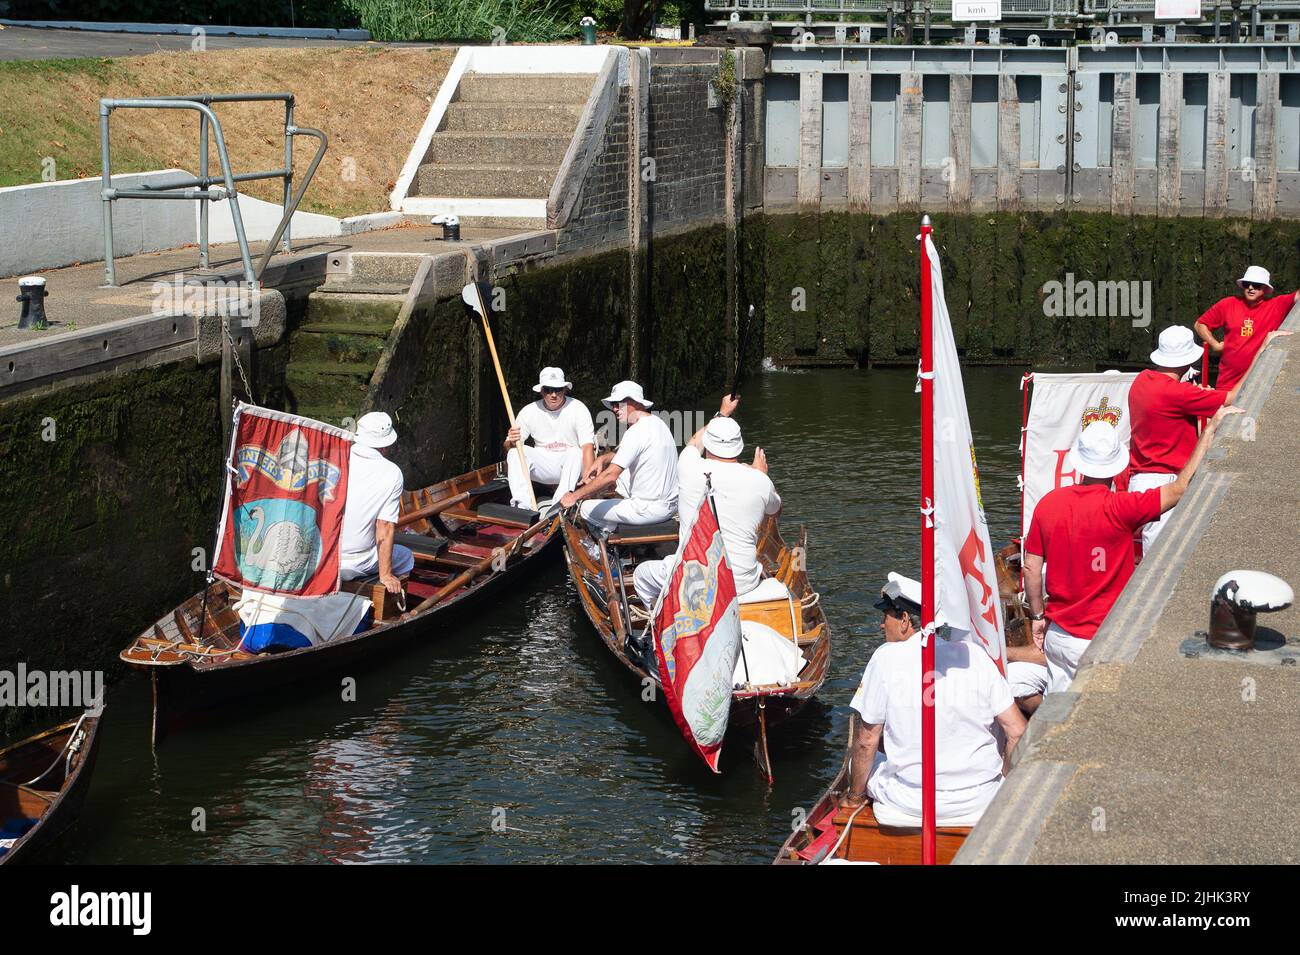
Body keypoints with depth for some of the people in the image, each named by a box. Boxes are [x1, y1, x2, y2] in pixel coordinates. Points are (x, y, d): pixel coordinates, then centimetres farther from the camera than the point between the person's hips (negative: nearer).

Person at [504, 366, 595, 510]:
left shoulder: (578, 409, -12)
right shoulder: (528, 412, -3)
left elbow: (588, 447, -22)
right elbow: (508, 448, 0)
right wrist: (511, 442, -27)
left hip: (571, 466, -3)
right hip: (543, 468, 3)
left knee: (575, 453, -34)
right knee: (515, 452, -20)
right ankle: (522, 506, -33)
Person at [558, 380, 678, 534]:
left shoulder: (636, 432, -19)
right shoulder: (656, 423, 11)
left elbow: (610, 476, -23)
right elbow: (623, 453, 25)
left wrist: (574, 496, -16)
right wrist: (603, 458, 6)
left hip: (651, 508, -10)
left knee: (586, 508, -2)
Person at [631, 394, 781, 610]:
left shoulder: (690, 469, -7)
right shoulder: (759, 481, -7)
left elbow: (694, 443, 20)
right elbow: (775, 509, 18)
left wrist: (722, 414, 34)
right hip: (743, 583, 2)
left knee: (642, 575, 25)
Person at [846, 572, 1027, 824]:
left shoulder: (887, 657, -12)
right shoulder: (973, 653, -4)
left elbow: (867, 742, -6)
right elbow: (1017, 732, -5)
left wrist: (854, 798, 9)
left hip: (913, 803, -3)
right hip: (981, 799, 3)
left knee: (865, 765, 24)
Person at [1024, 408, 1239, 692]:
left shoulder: (1048, 503, -3)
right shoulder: (1119, 508, -19)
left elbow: (1031, 567, 4)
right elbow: (1182, 488, -15)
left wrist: (1037, 616, 18)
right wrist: (1211, 428, -7)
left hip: (1057, 634, 5)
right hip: (1100, 643, -5)